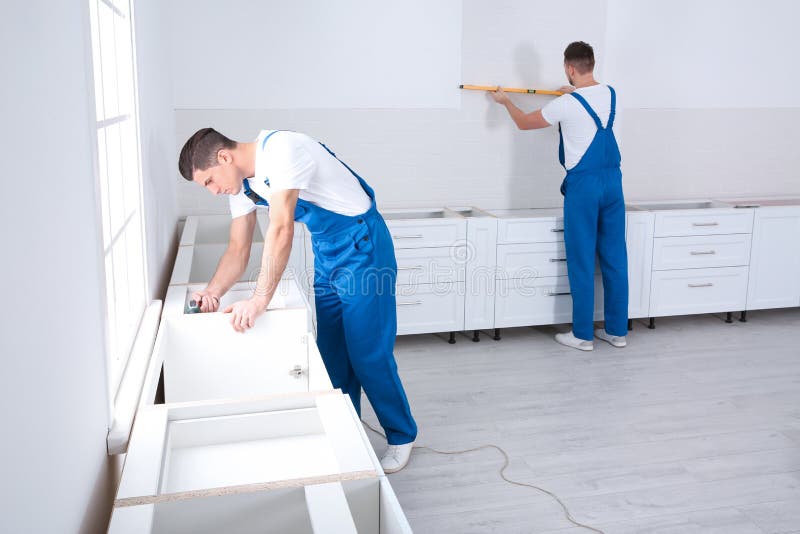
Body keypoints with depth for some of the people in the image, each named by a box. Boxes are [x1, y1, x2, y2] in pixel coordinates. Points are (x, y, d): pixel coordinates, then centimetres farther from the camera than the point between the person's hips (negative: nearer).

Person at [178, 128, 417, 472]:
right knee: (332, 354, 11)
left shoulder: (280, 150, -25)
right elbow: (238, 250, 4)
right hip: (326, 254, 9)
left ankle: (402, 436, 14)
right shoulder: (240, 183, 2)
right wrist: (212, 293, -14)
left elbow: (281, 230, -34)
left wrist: (259, 300, -36)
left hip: (362, 246, -8)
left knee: (368, 354, -4)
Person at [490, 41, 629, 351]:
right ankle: (617, 330, 17)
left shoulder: (566, 105, -11)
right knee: (615, 258, 9)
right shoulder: (610, 95, 7)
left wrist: (505, 101, 23)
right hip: (612, 180, 6)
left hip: (583, 185, -6)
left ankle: (582, 335, 8)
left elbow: (524, 123, 4)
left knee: (582, 261, 1)